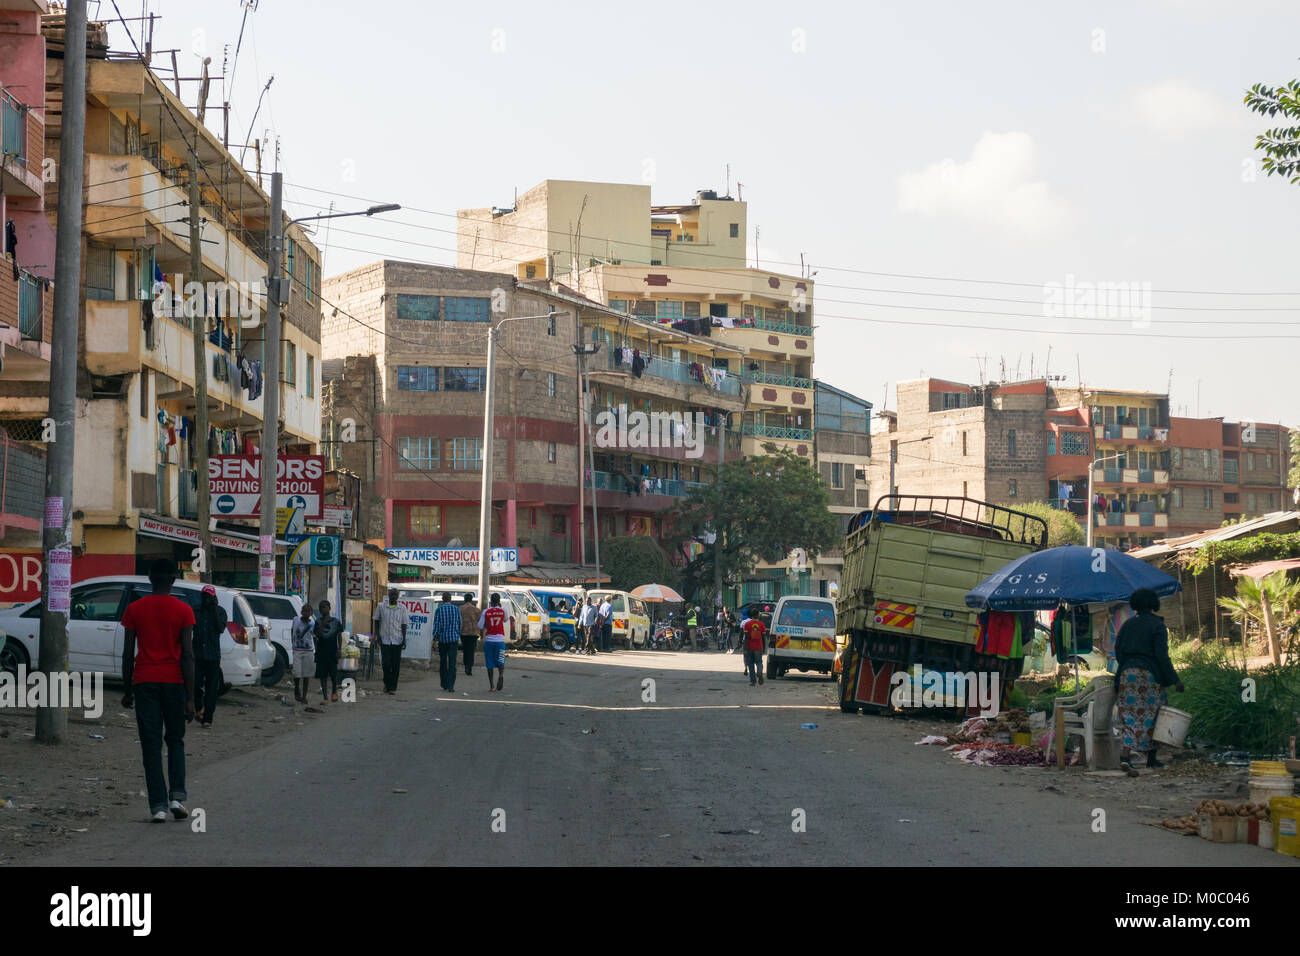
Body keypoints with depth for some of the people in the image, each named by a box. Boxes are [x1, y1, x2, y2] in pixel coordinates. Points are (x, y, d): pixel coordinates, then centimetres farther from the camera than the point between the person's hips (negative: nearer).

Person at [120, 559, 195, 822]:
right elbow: (188, 655, -6)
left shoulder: (134, 609, 2)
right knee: (175, 741, 15)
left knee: (151, 746, 2)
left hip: (144, 682, 0)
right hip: (174, 682, 0)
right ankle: (177, 795, -1)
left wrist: (127, 690, 13)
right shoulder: (183, 610, -2)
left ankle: (158, 805, -5)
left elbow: (127, 654, 3)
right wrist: (190, 698, -4)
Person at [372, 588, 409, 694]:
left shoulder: (402, 609, 5)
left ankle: (393, 687, 6)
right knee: (386, 663, -5)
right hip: (384, 640, 0)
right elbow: (376, 622, 10)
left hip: (397, 641, 0)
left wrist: (404, 640, -1)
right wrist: (377, 636, 1)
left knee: (395, 665, -1)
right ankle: (387, 683, 17)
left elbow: (404, 625, 6)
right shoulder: (381, 607, 4)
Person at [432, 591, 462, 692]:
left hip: (442, 638, 0)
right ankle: (451, 685, -16)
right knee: (452, 662, -5)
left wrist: (435, 637, -7)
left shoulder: (439, 610, -2)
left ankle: (445, 685, 20)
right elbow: (459, 624, 10)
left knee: (443, 662, 13)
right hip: (453, 638, 0)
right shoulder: (456, 609, 3)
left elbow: (436, 624, -7)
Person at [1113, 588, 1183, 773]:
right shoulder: (1157, 625, -5)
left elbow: (1117, 651, 9)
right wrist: (1175, 680, -8)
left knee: (1130, 717, 1)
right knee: (1151, 716, 12)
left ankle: (1125, 756, -19)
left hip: (1127, 674, 3)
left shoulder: (1127, 625, 8)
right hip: (1149, 675, -3)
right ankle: (1151, 758, 19)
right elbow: (1162, 655, -12)